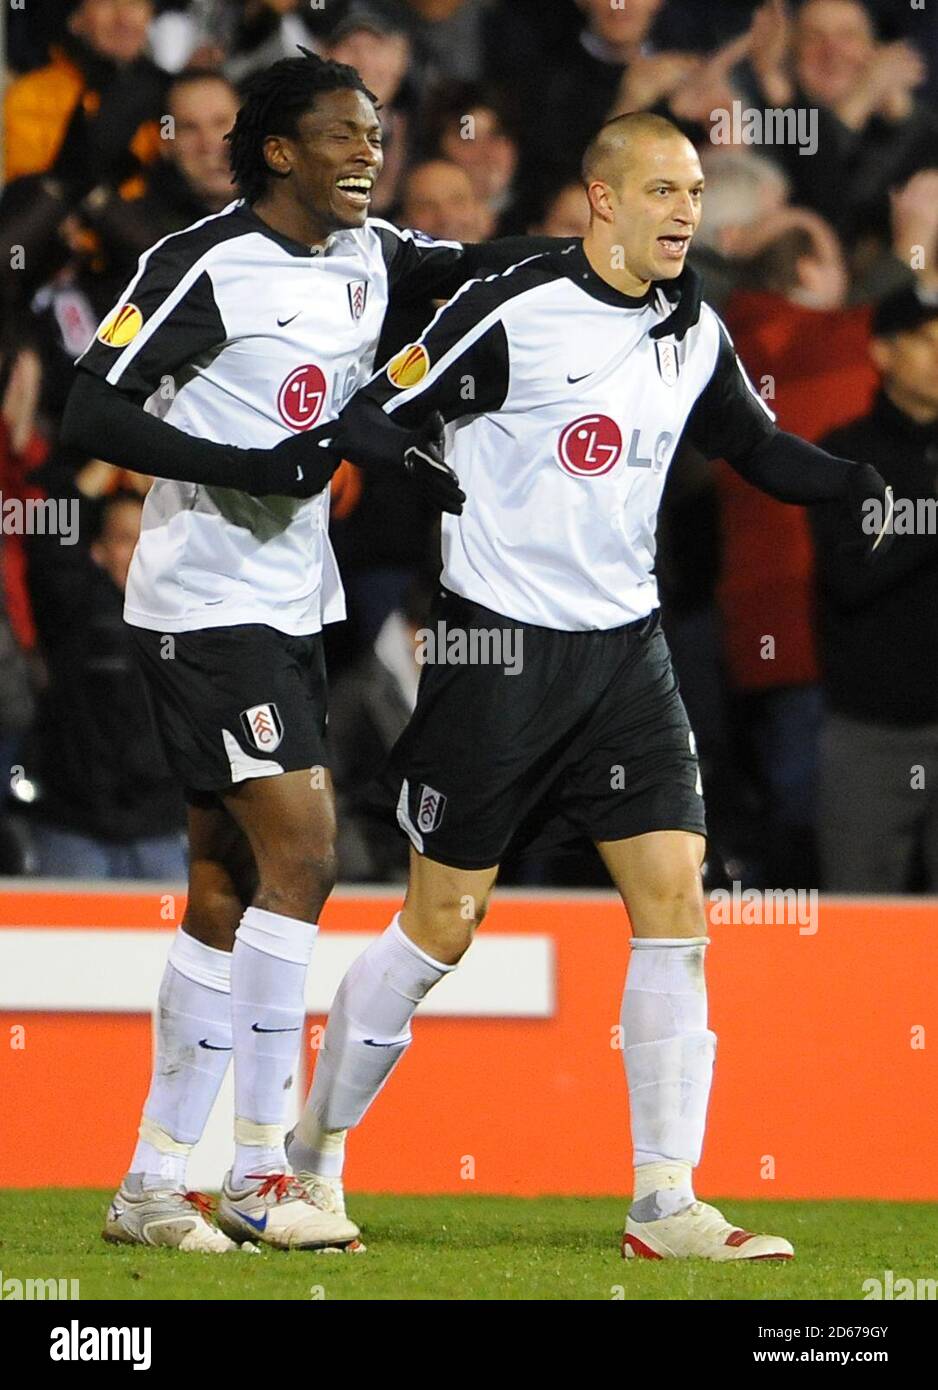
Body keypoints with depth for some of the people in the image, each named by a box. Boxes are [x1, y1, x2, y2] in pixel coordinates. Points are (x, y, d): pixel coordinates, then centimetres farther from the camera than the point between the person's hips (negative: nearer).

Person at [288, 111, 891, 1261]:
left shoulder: (694, 337, 7)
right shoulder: (509, 313, -12)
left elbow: (755, 446, 22)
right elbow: (380, 419, -10)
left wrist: (865, 485, 8)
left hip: (625, 647, 6)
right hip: (499, 646, -6)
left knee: (676, 898, -6)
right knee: (442, 922, 0)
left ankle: (665, 1207, -5)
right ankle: (311, 1154, 19)